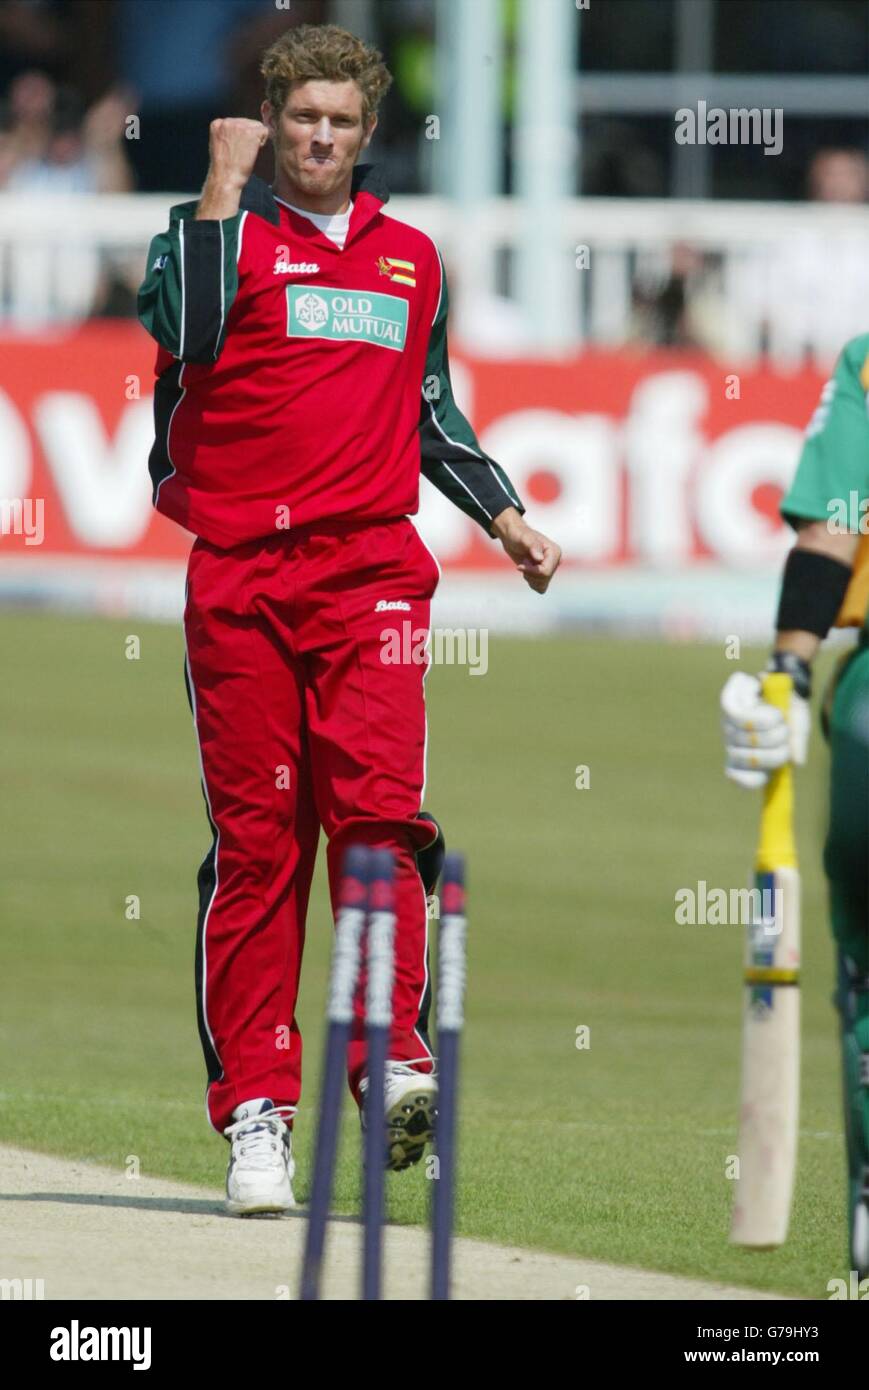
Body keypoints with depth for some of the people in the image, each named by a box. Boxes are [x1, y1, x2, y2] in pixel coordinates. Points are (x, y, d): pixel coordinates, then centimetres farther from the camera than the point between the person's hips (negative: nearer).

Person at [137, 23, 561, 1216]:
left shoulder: (411, 259, 18)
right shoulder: (218, 232, 6)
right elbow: (184, 329, -15)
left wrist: (507, 521, 19)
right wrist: (223, 186, -10)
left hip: (368, 570, 2)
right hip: (237, 575, -2)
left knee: (377, 806, -14)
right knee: (254, 836, -3)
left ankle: (396, 1061, -19)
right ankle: (256, 1109, -1)